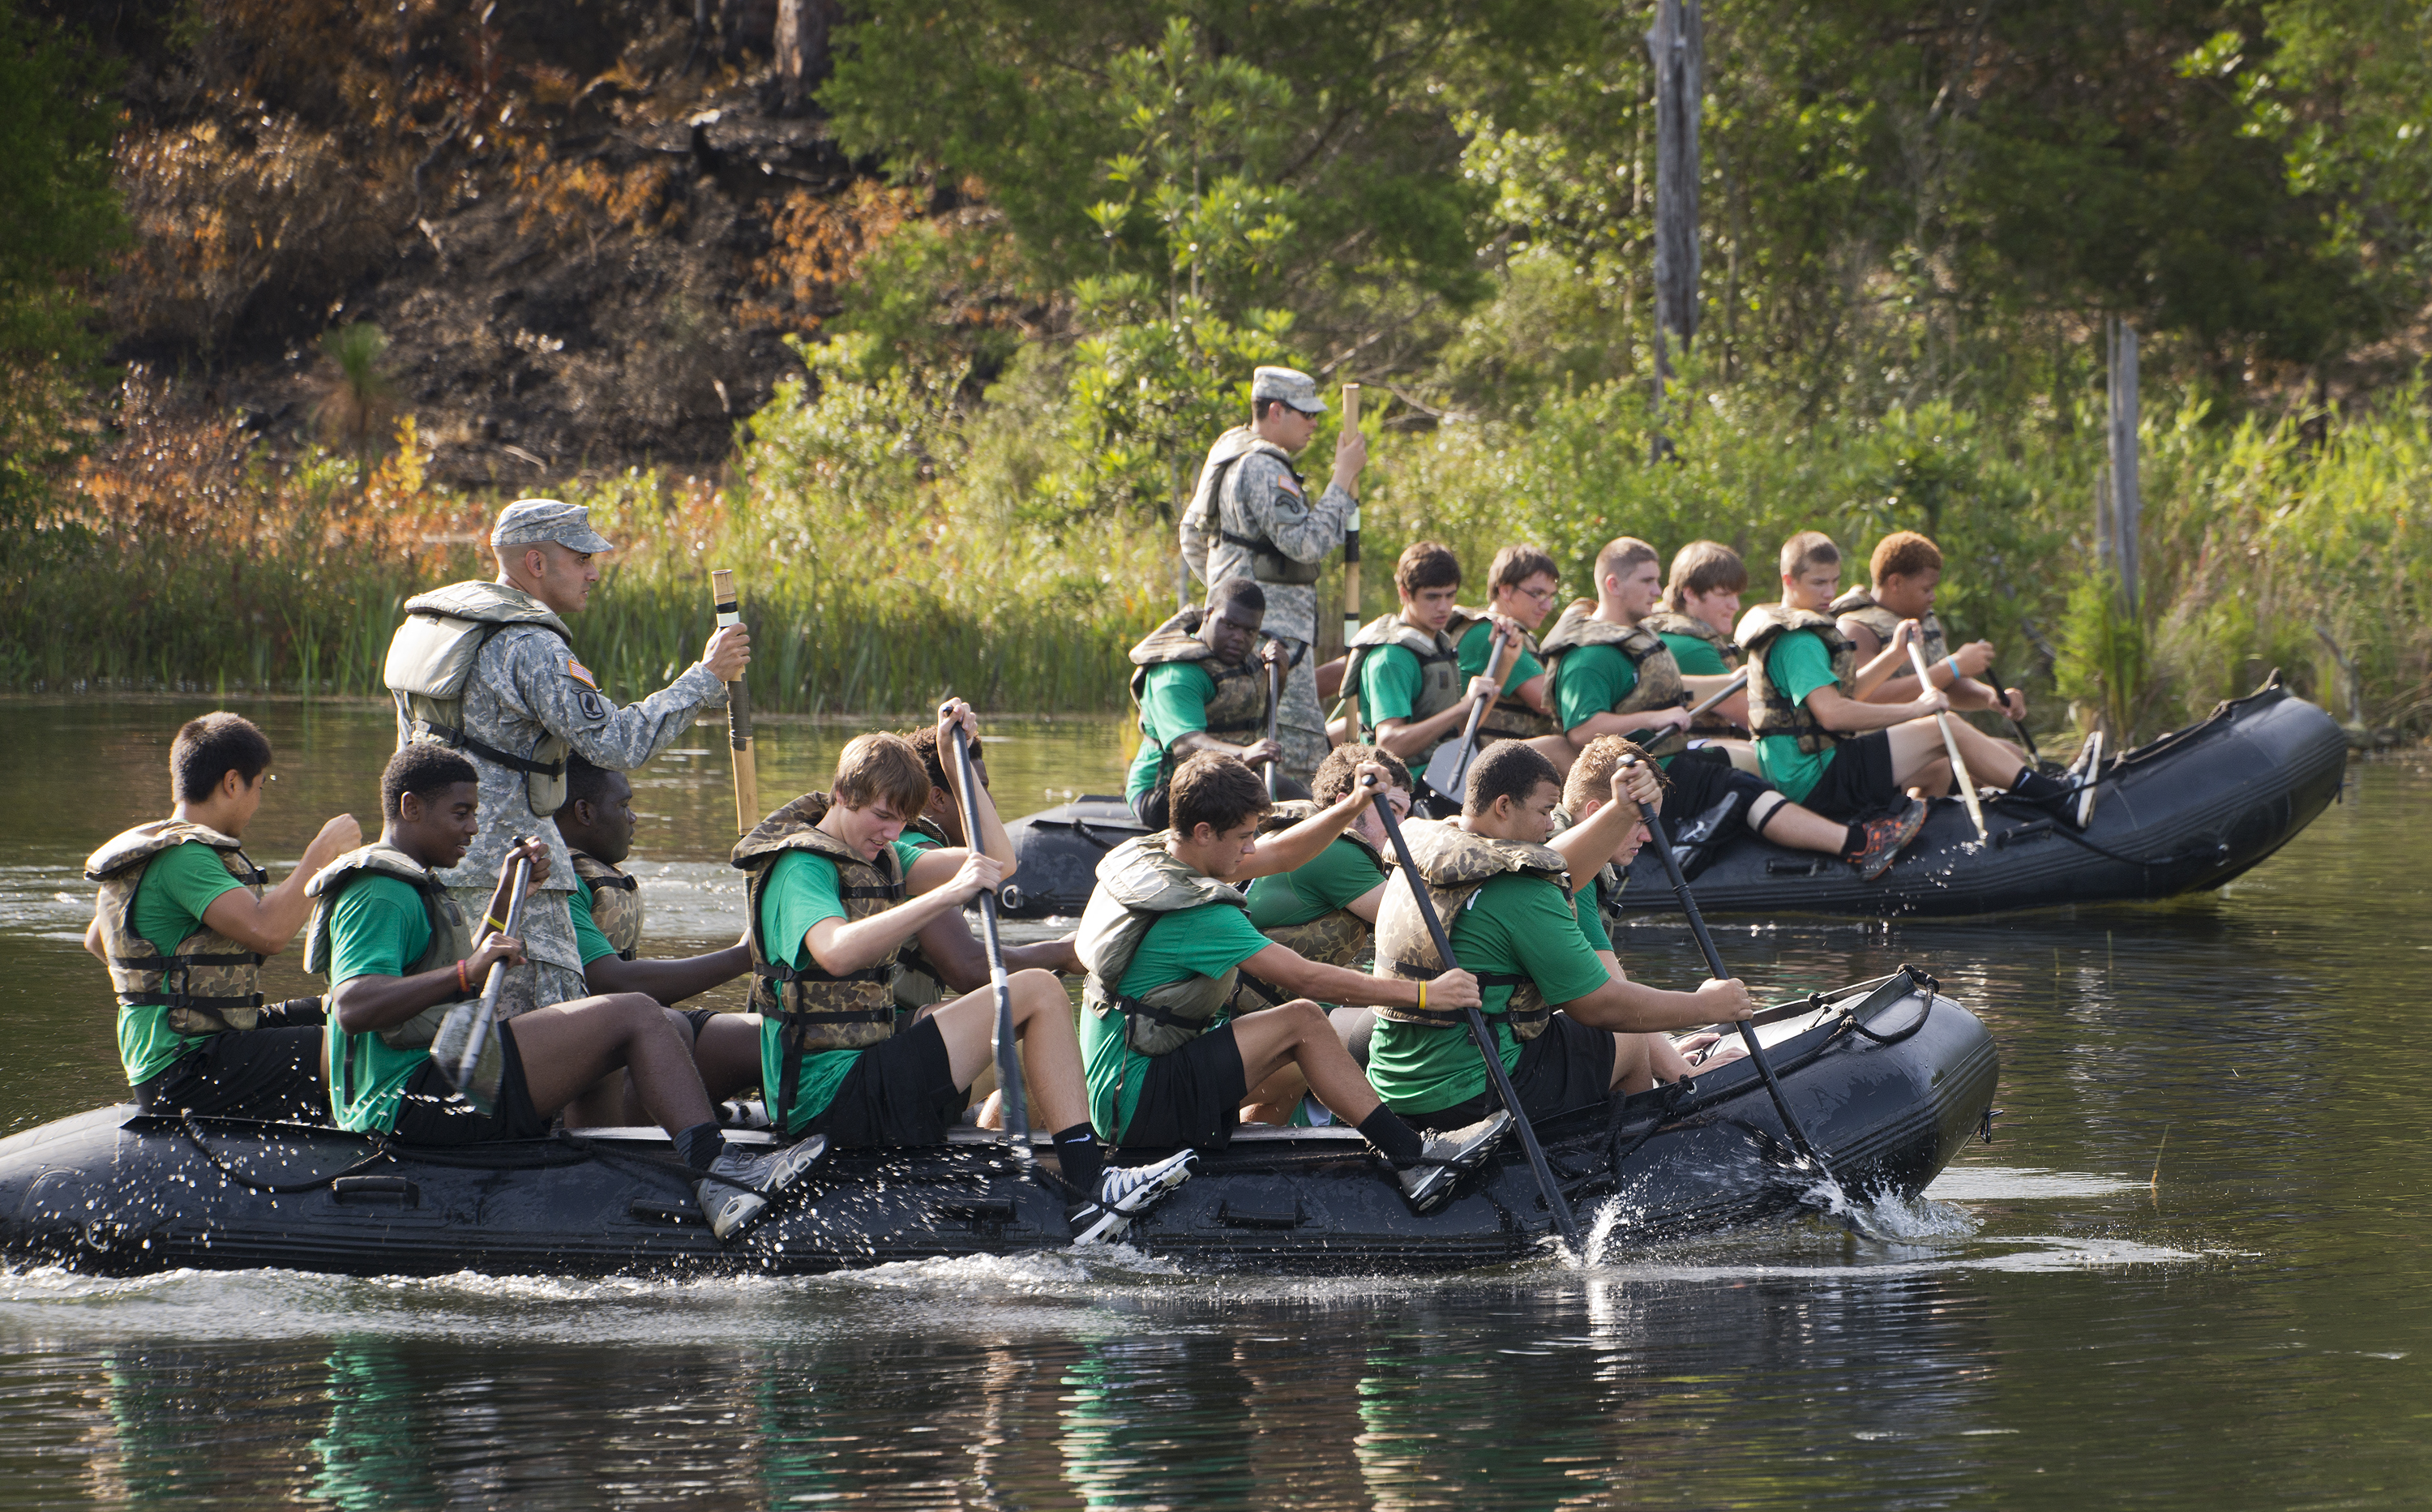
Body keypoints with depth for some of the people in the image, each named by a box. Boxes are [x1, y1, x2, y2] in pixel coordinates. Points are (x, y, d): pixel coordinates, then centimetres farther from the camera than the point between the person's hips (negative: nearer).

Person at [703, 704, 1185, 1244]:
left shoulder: (880, 856, 17)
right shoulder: (799, 869, -12)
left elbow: (997, 862, 11)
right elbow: (836, 952, -34)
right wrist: (949, 893, -38)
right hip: (831, 1095, -10)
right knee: (1038, 992, -12)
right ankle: (1091, 1187, -22)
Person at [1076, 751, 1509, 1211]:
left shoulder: (1150, 855, 5)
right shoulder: (1195, 914, -25)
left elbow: (1282, 854, 14)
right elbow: (1307, 979, -24)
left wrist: (1352, 806, -2)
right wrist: (1423, 994, -20)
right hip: (1139, 1106, -10)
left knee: (1294, 1071, 22)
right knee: (1303, 1021, -15)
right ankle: (1414, 1157, -13)